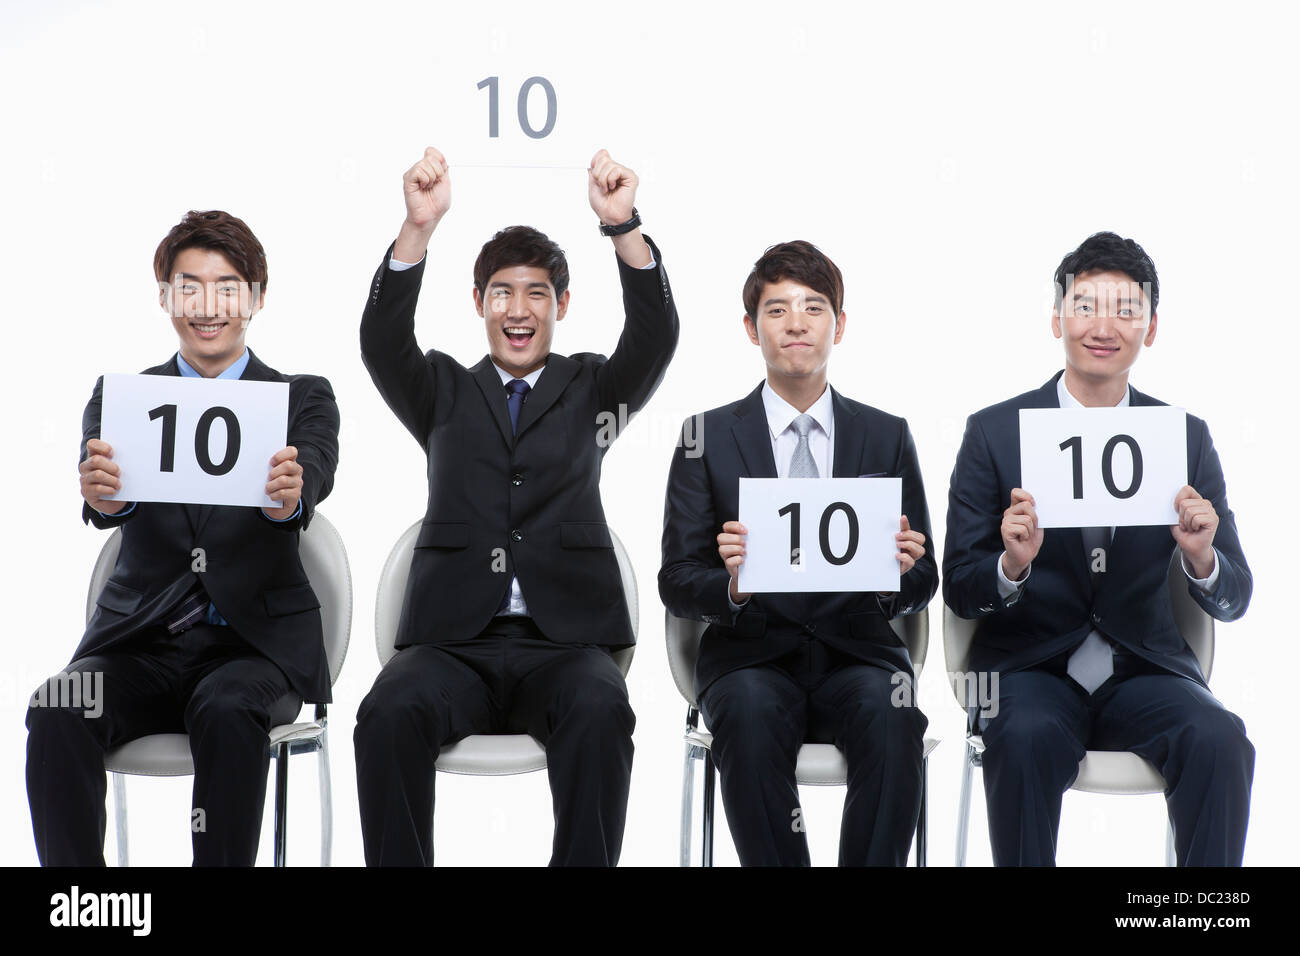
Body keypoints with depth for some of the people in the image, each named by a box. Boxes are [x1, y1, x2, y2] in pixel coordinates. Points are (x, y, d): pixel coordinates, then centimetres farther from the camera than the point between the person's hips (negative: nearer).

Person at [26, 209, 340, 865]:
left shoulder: (303, 399, 7)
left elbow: (314, 480, -15)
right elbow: (104, 484, -11)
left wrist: (290, 497, -41)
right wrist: (103, 497, -37)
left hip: (256, 643, -2)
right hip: (142, 639, 2)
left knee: (226, 712, -34)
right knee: (56, 713, -27)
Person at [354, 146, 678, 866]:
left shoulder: (592, 390, 17)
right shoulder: (445, 394, 18)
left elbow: (655, 337, -1)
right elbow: (382, 341, -1)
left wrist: (622, 226, -18)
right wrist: (419, 225, -16)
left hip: (563, 641, 0)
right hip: (453, 641, 1)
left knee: (601, 713, -34)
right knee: (389, 714, -31)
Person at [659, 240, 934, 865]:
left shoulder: (887, 437, 11)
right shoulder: (708, 438, 7)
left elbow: (922, 586, 10)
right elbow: (676, 584, 2)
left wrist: (900, 573, -15)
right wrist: (733, 585, -21)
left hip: (856, 655, 1)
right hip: (751, 655, -1)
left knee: (890, 717, -32)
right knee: (751, 715, -34)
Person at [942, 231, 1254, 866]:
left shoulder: (1188, 438, 7)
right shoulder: (994, 433, 2)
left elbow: (1233, 600, 6)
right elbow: (959, 591, 0)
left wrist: (1201, 558, -18)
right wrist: (1013, 565, -23)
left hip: (1146, 670, 2)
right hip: (1030, 668, -2)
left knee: (1219, 740, -28)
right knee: (1027, 739, -34)